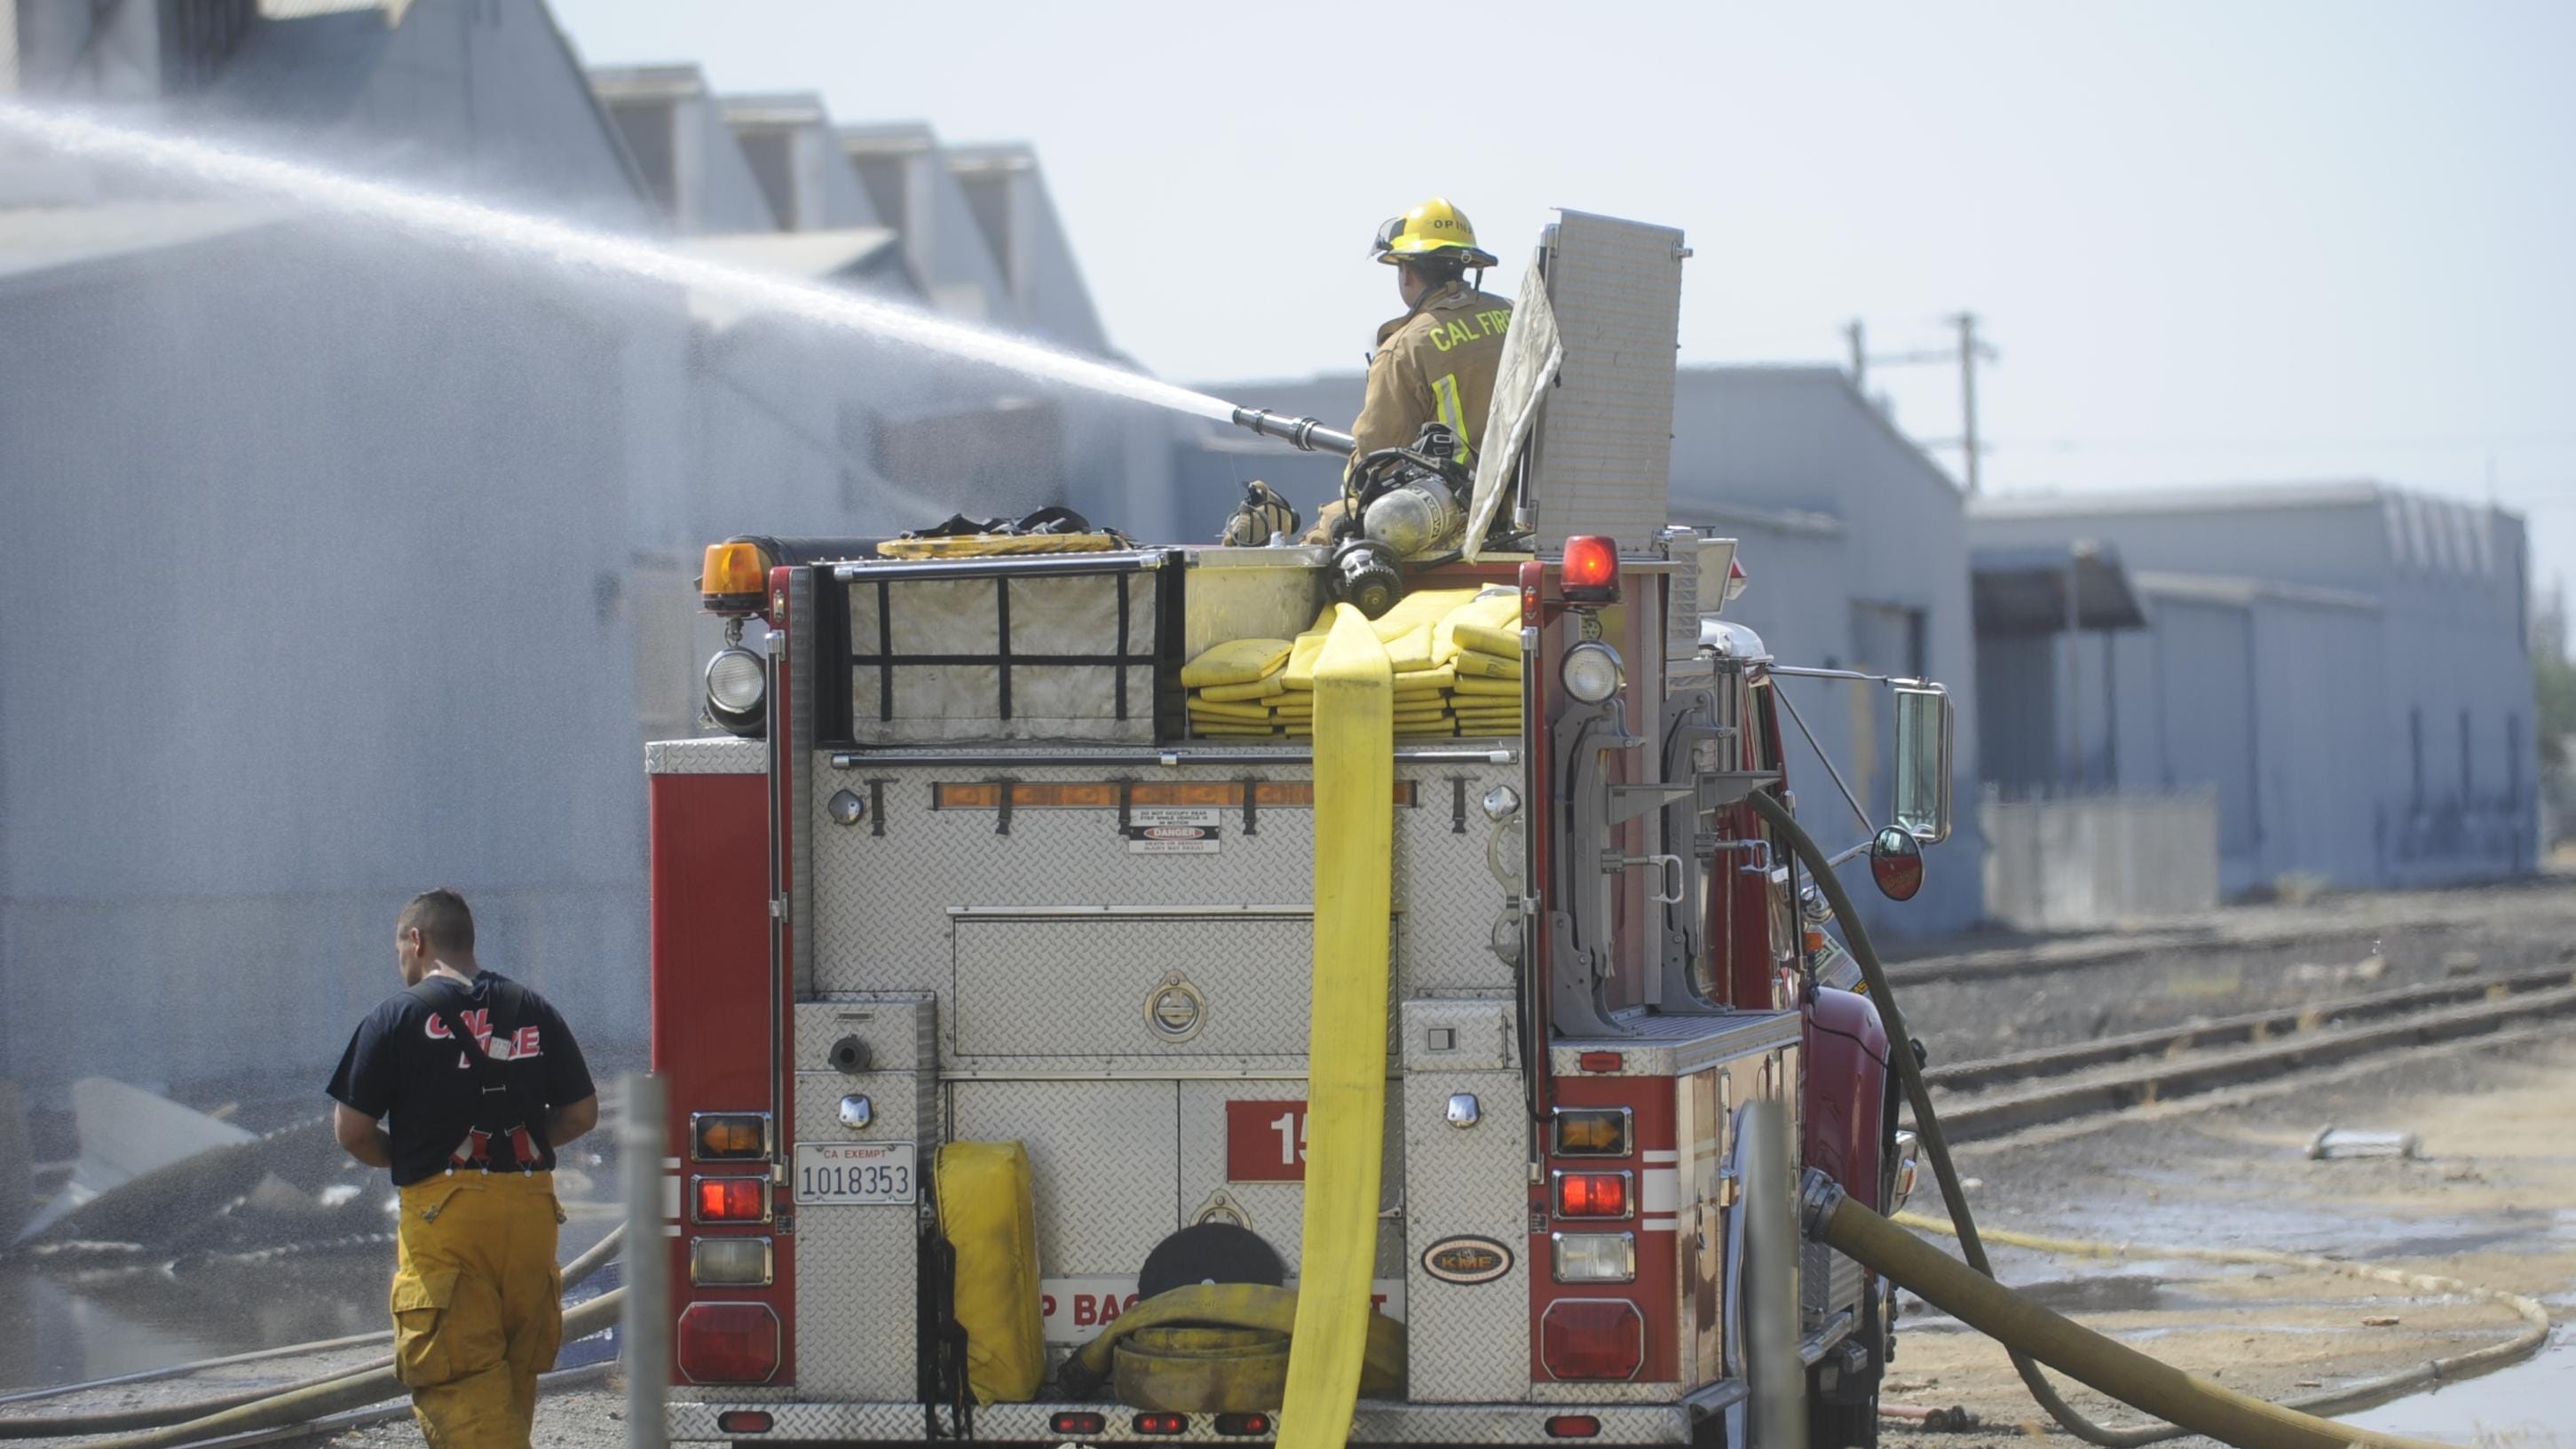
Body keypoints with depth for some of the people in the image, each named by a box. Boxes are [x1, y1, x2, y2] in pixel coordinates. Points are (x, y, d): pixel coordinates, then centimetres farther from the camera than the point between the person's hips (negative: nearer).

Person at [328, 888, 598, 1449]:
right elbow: (581, 1113, 9)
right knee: (517, 1374, 17)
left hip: (443, 1213, -5)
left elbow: (352, 1130, -4)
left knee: (458, 1381, -7)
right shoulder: (534, 1011, 9)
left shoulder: (397, 1018, -3)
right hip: (532, 1210, 5)